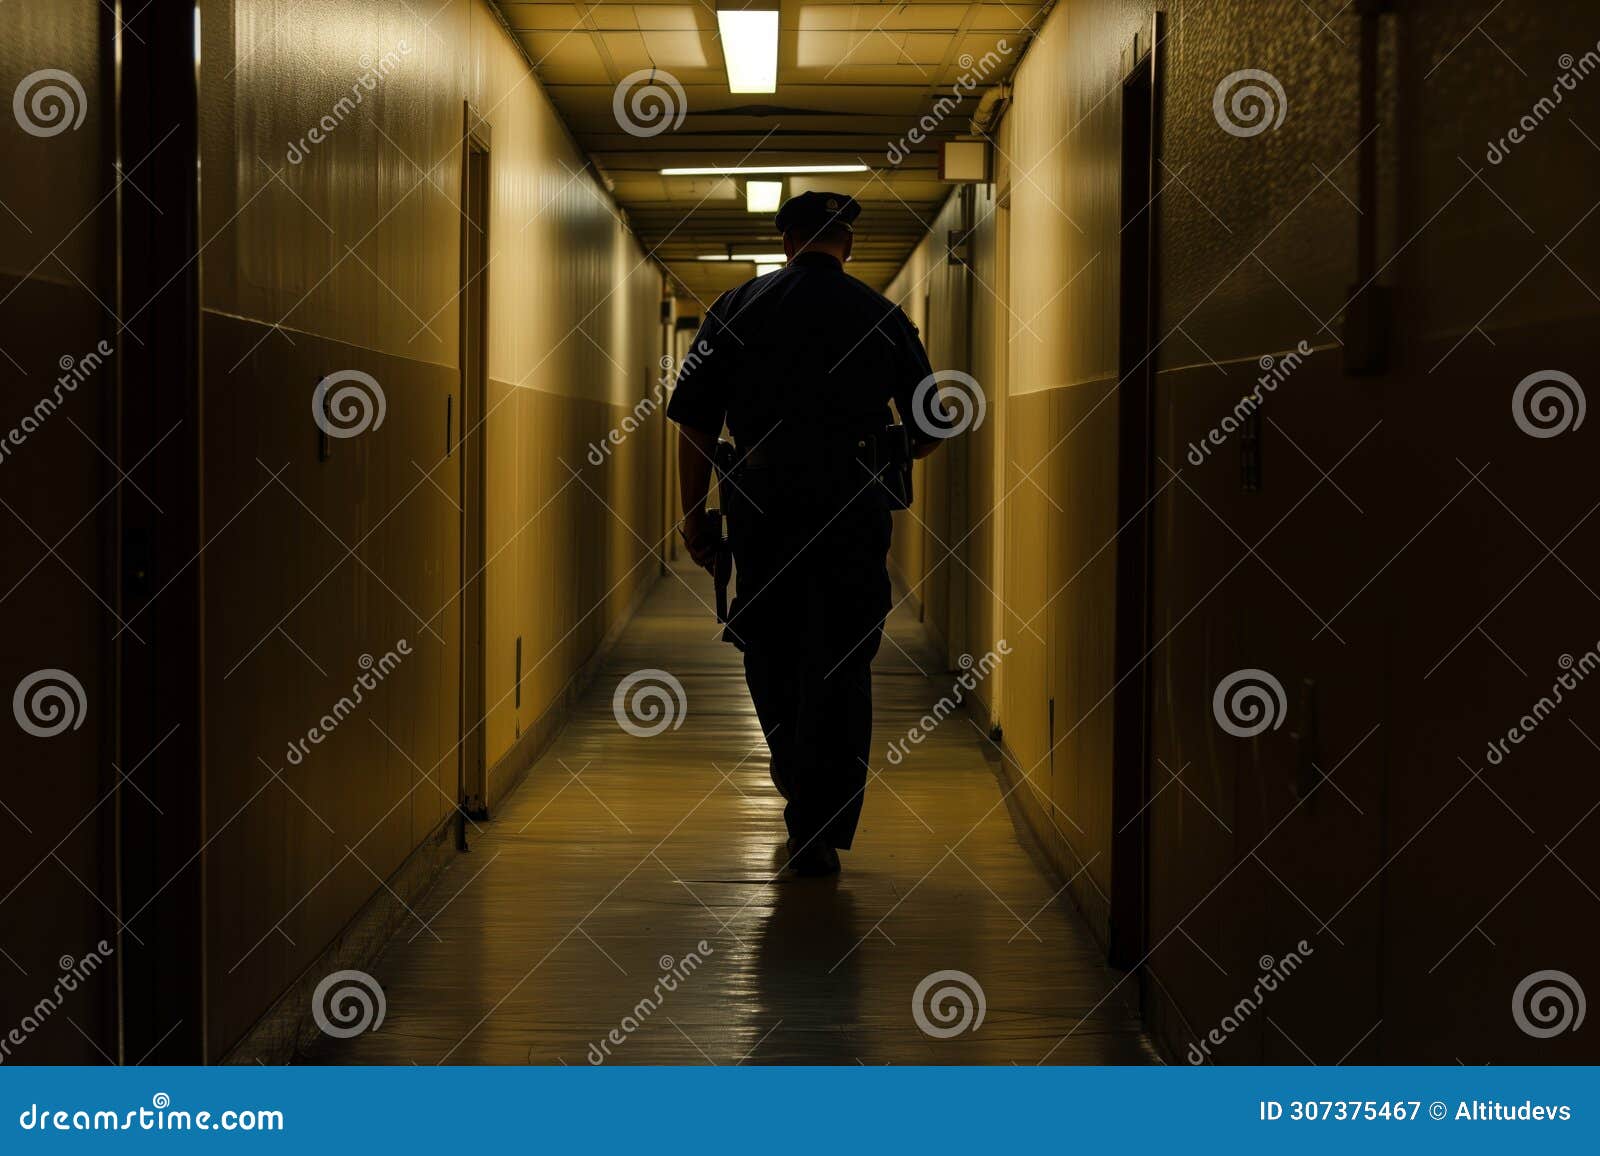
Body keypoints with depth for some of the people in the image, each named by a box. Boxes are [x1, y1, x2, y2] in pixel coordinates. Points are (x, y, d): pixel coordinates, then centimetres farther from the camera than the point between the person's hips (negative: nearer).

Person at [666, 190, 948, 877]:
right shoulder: (882, 317, 6)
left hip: (761, 504, 1)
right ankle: (818, 831, 0)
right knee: (839, 666, 3)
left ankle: (800, 791, 32)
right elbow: (931, 431, 11)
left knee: (771, 658, 18)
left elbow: (694, 424, 1)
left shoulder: (736, 309, 5)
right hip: (853, 505, -1)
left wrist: (694, 518, 7)